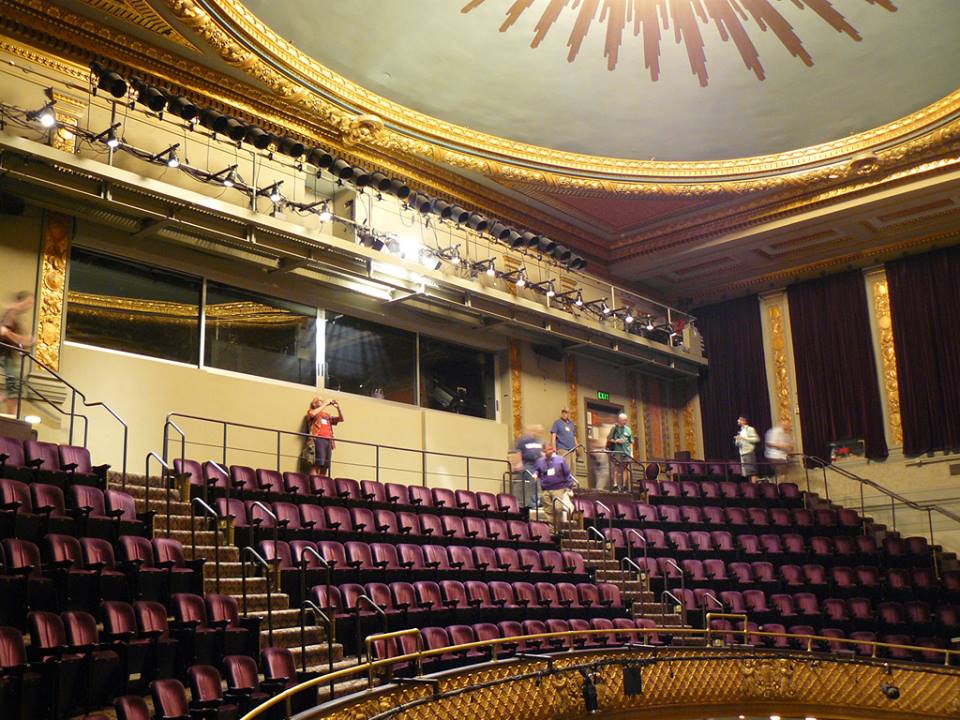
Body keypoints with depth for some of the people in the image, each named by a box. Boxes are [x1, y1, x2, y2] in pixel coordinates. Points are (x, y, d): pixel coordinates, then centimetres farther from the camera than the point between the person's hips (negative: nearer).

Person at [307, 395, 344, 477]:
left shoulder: (327, 415, 27)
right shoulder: (311, 412, 15)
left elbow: (341, 419, 22)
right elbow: (312, 414, -10)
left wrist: (338, 407, 8)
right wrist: (325, 404, -5)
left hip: (328, 441, 5)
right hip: (318, 439, -5)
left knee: (325, 466, -1)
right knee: (317, 464, -17)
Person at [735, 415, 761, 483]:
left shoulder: (749, 429, -5)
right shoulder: (741, 431, 19)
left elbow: (756, 439, -15)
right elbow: (737, 444, 24)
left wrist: (744, 438, -16)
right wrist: (737, 441, 0)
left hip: (749, 453, -8)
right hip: (743, 454, 8)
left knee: (752, 472, -12)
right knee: (747, 472, 6)